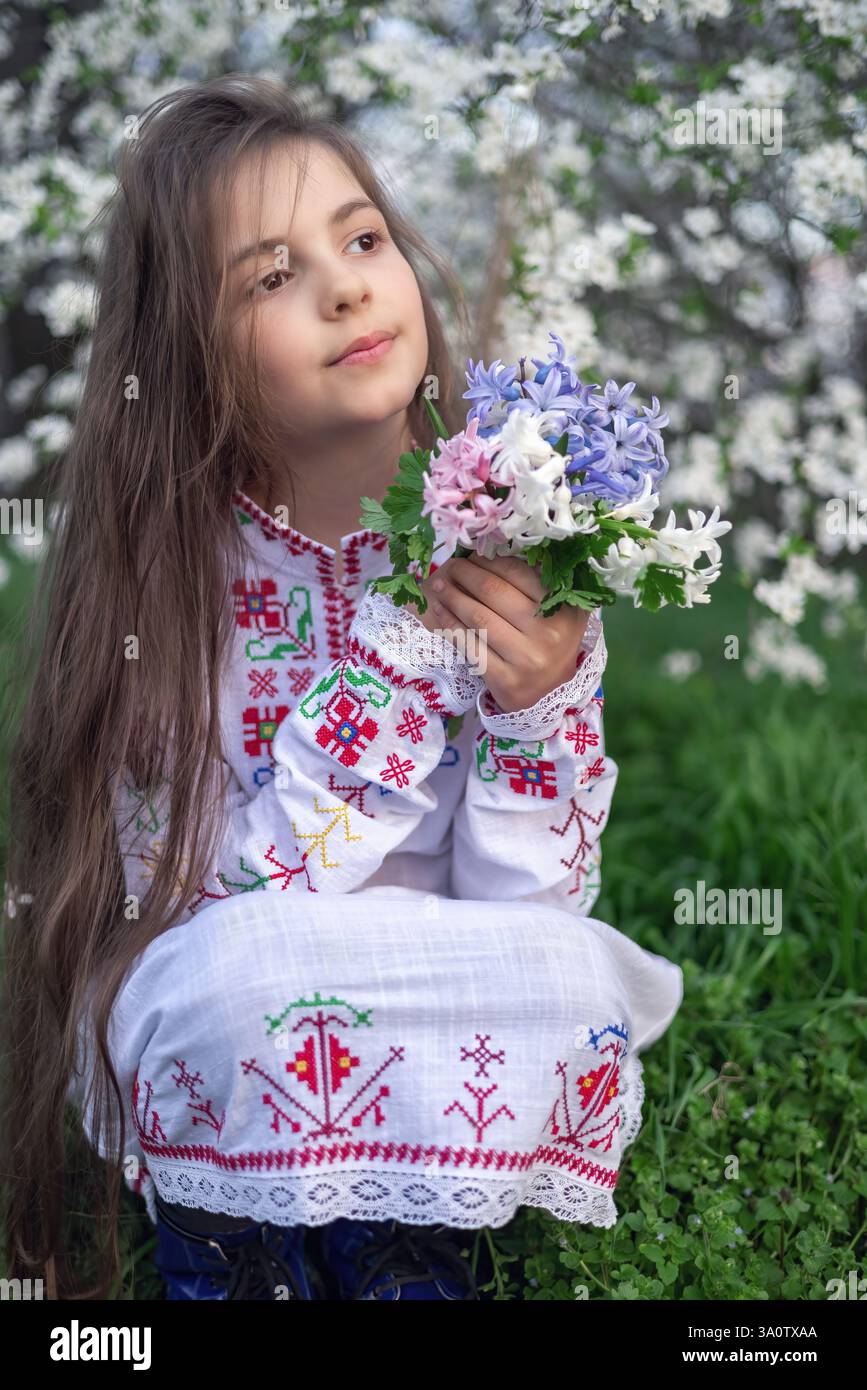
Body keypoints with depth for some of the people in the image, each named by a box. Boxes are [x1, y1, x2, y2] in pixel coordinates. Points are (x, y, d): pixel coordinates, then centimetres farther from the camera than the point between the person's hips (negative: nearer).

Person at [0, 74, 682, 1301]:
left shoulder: (516, 544, -9)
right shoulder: (165, 562, -13)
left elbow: (525, 913, -8)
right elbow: (191, 908, -20)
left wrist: (540, 700, -27)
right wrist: (410, 653, -25)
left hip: (452, 1041, 2)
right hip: (204, 1042, -2)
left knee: (567, 976, -29)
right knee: (254, 975, -35)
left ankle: (397, 1233, -2)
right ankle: (233, 1242, -5)